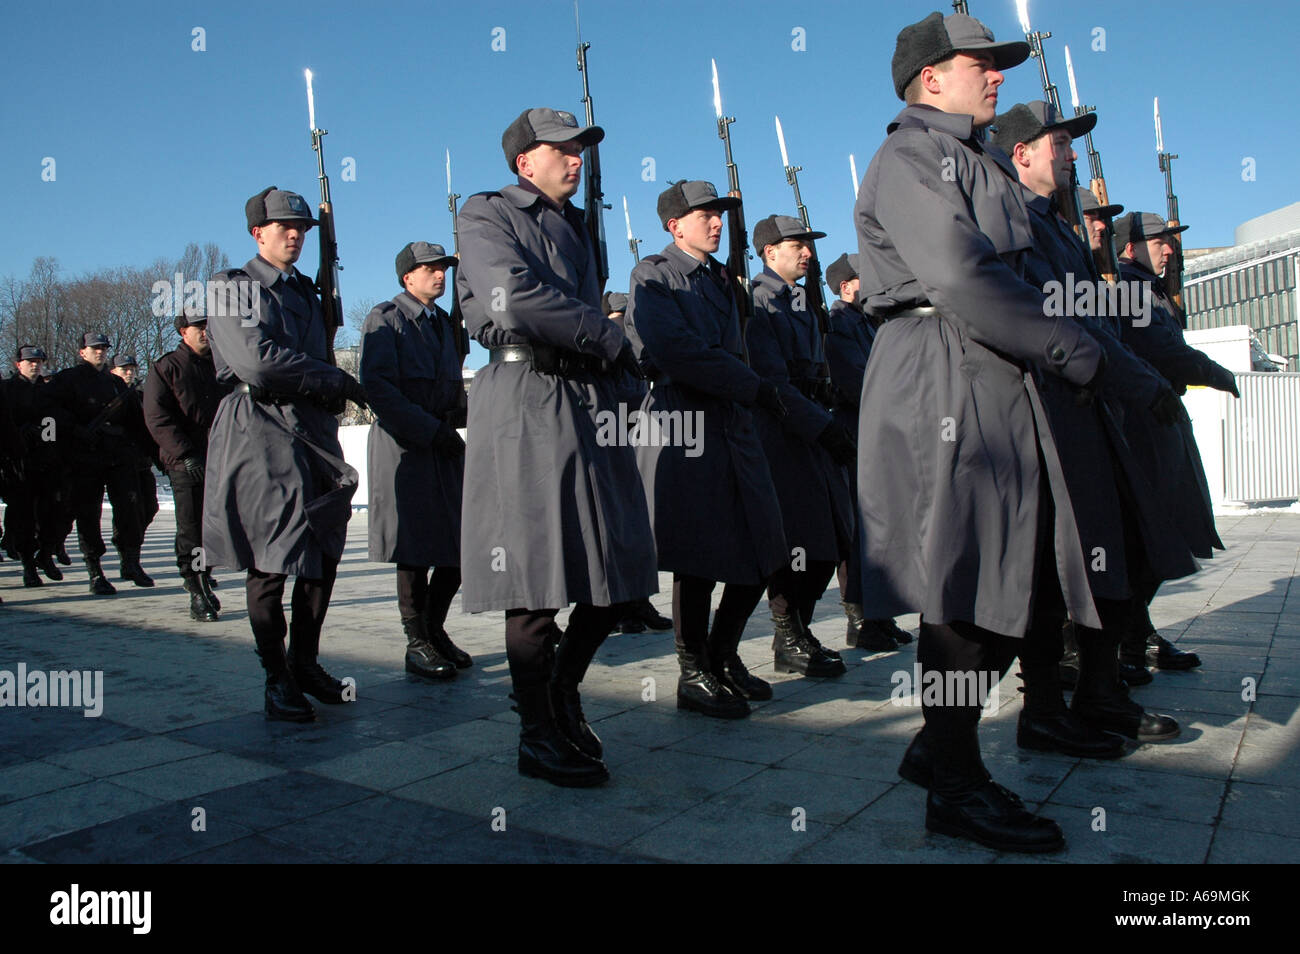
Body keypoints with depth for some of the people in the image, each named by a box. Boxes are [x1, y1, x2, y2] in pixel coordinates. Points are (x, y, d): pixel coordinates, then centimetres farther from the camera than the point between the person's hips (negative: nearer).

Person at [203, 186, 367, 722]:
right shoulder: (232, 287, 1)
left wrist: (332, 391, 3)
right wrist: (332, 379, -9)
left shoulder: (304, 291, 22)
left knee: (324, 551, 5)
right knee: (270, 561, -4)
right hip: (260, 428, -6)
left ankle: (305, 663, 18)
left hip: (312, 427, 7)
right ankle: (277, 680, 6)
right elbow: (254, 358, -14)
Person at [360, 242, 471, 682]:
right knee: (415, 550, -2)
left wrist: (456, 420, 2)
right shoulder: (384, 318, -3)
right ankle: (417, 645, 11)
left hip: (445, 446, 7)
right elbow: (376, 385, -13)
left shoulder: (443, 321, 20)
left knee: (460, 546, 4)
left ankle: (435, 630, 22)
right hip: (404, 447, -7)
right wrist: (431, 431, -17)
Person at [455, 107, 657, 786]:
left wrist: (609, 358, 4)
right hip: (528, 401, -7)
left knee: (618, 575, 6)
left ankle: (561, 691, 28)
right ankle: (540, 736, 12)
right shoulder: (487, 215, 4)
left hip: (591, 401, 7)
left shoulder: (574, 224, 27)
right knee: (536, 583, -4)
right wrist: (610, 340, -7)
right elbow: (514, 298, -14)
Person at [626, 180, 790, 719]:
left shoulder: (719, 279, 23)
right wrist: (754, 387, -11)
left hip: (733, 423, 8)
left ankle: (724, 658, 23)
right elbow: (677, 352, -15)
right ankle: (695, 676, 12)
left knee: (764, 551, 5)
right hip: (682, 426, -8)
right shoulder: (654, 275, -1)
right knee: (699, 559, -4)